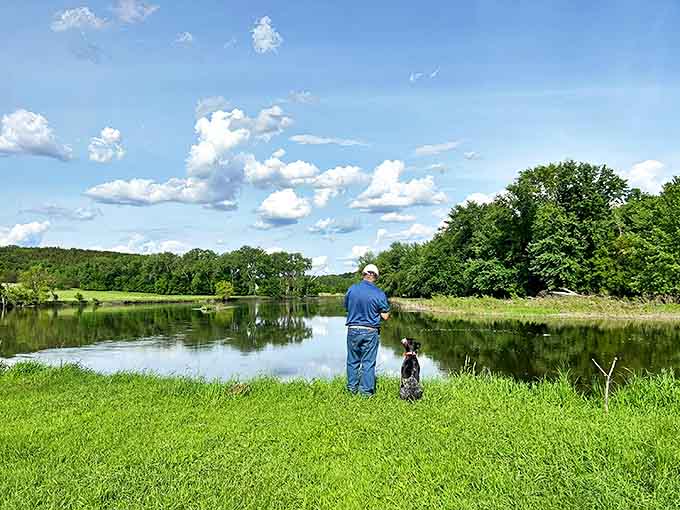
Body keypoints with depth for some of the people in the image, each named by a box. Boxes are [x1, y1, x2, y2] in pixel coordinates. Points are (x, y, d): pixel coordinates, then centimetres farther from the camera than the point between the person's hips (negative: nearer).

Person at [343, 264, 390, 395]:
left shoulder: (352, 289, -3)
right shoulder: (379, 293, -10)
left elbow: (346, 307, 11)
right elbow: (385, 316, -7)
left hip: (353, 330, 2)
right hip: (370, 331, -2)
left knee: (352, 361, 15)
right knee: (368, 363, 6)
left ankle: (352, 387, 23)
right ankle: (366, 390, 11)